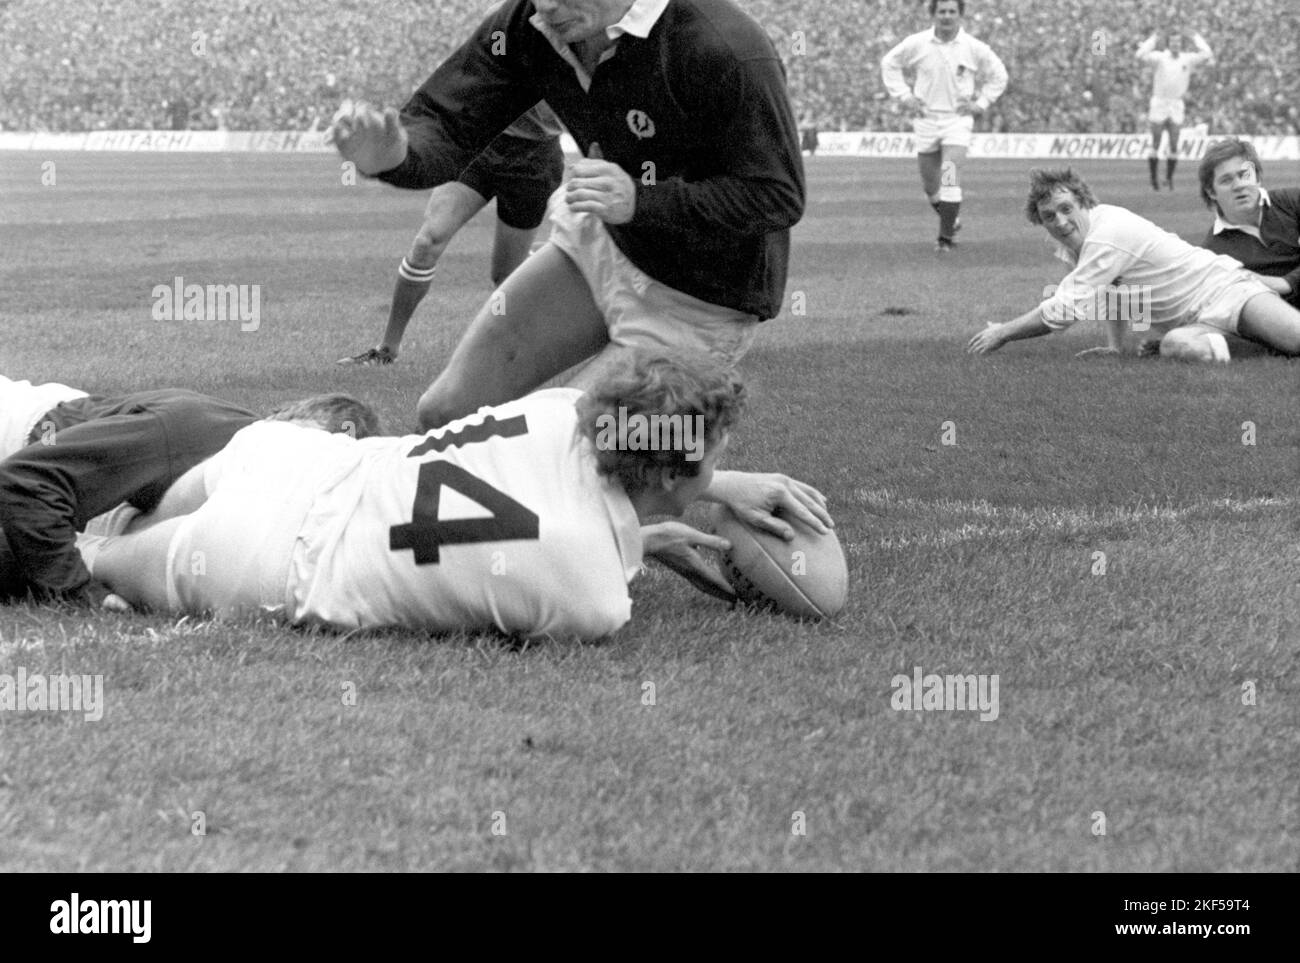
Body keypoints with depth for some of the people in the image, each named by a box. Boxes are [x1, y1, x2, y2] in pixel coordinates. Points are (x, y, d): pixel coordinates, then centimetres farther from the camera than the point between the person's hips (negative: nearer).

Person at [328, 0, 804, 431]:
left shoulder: (727, 49, -33)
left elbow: (778, 198, -27)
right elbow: (444, 125, -12)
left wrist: (640, 201, -37)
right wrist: (391, 154, -37)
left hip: (695, 303, -7)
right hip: (598, 243, 7)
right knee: (446, 411, 5)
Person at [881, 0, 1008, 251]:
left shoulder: (974, 48, -4)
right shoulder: (917, 44, -3)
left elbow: (998, 76, 11)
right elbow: (889, 64, 13)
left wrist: (980, 103, 1)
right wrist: (904, 96, 3)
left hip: (958, 118, -2)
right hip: (926, 119, 2)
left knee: (950, 174, -19)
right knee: (930, 184, 7)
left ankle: (947, 236, -14)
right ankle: (952, 219, 34)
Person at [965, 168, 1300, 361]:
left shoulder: (1107, 236, -23)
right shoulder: (1078, 235, 7)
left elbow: (1063, 310, -21)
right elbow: (1109, 288, 25)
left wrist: (1003, 333, -10)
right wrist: (1115, 345, 14)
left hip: (1227, 290, -8)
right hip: (1200, 320, 8)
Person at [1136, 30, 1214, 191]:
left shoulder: (1188, 59, 5)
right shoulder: (1160, 57, -2)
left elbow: (1207, 55, -2)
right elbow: (1141, 55, -17)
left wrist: (1197, 39, 6)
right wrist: (1153, 40, -7)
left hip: (1177, 105, 2)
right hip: (1159, 103, -2)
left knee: (1174, 145, -1)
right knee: (1155, 143, 0)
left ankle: (1169, 178, 9)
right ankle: (1154, 178, 6)